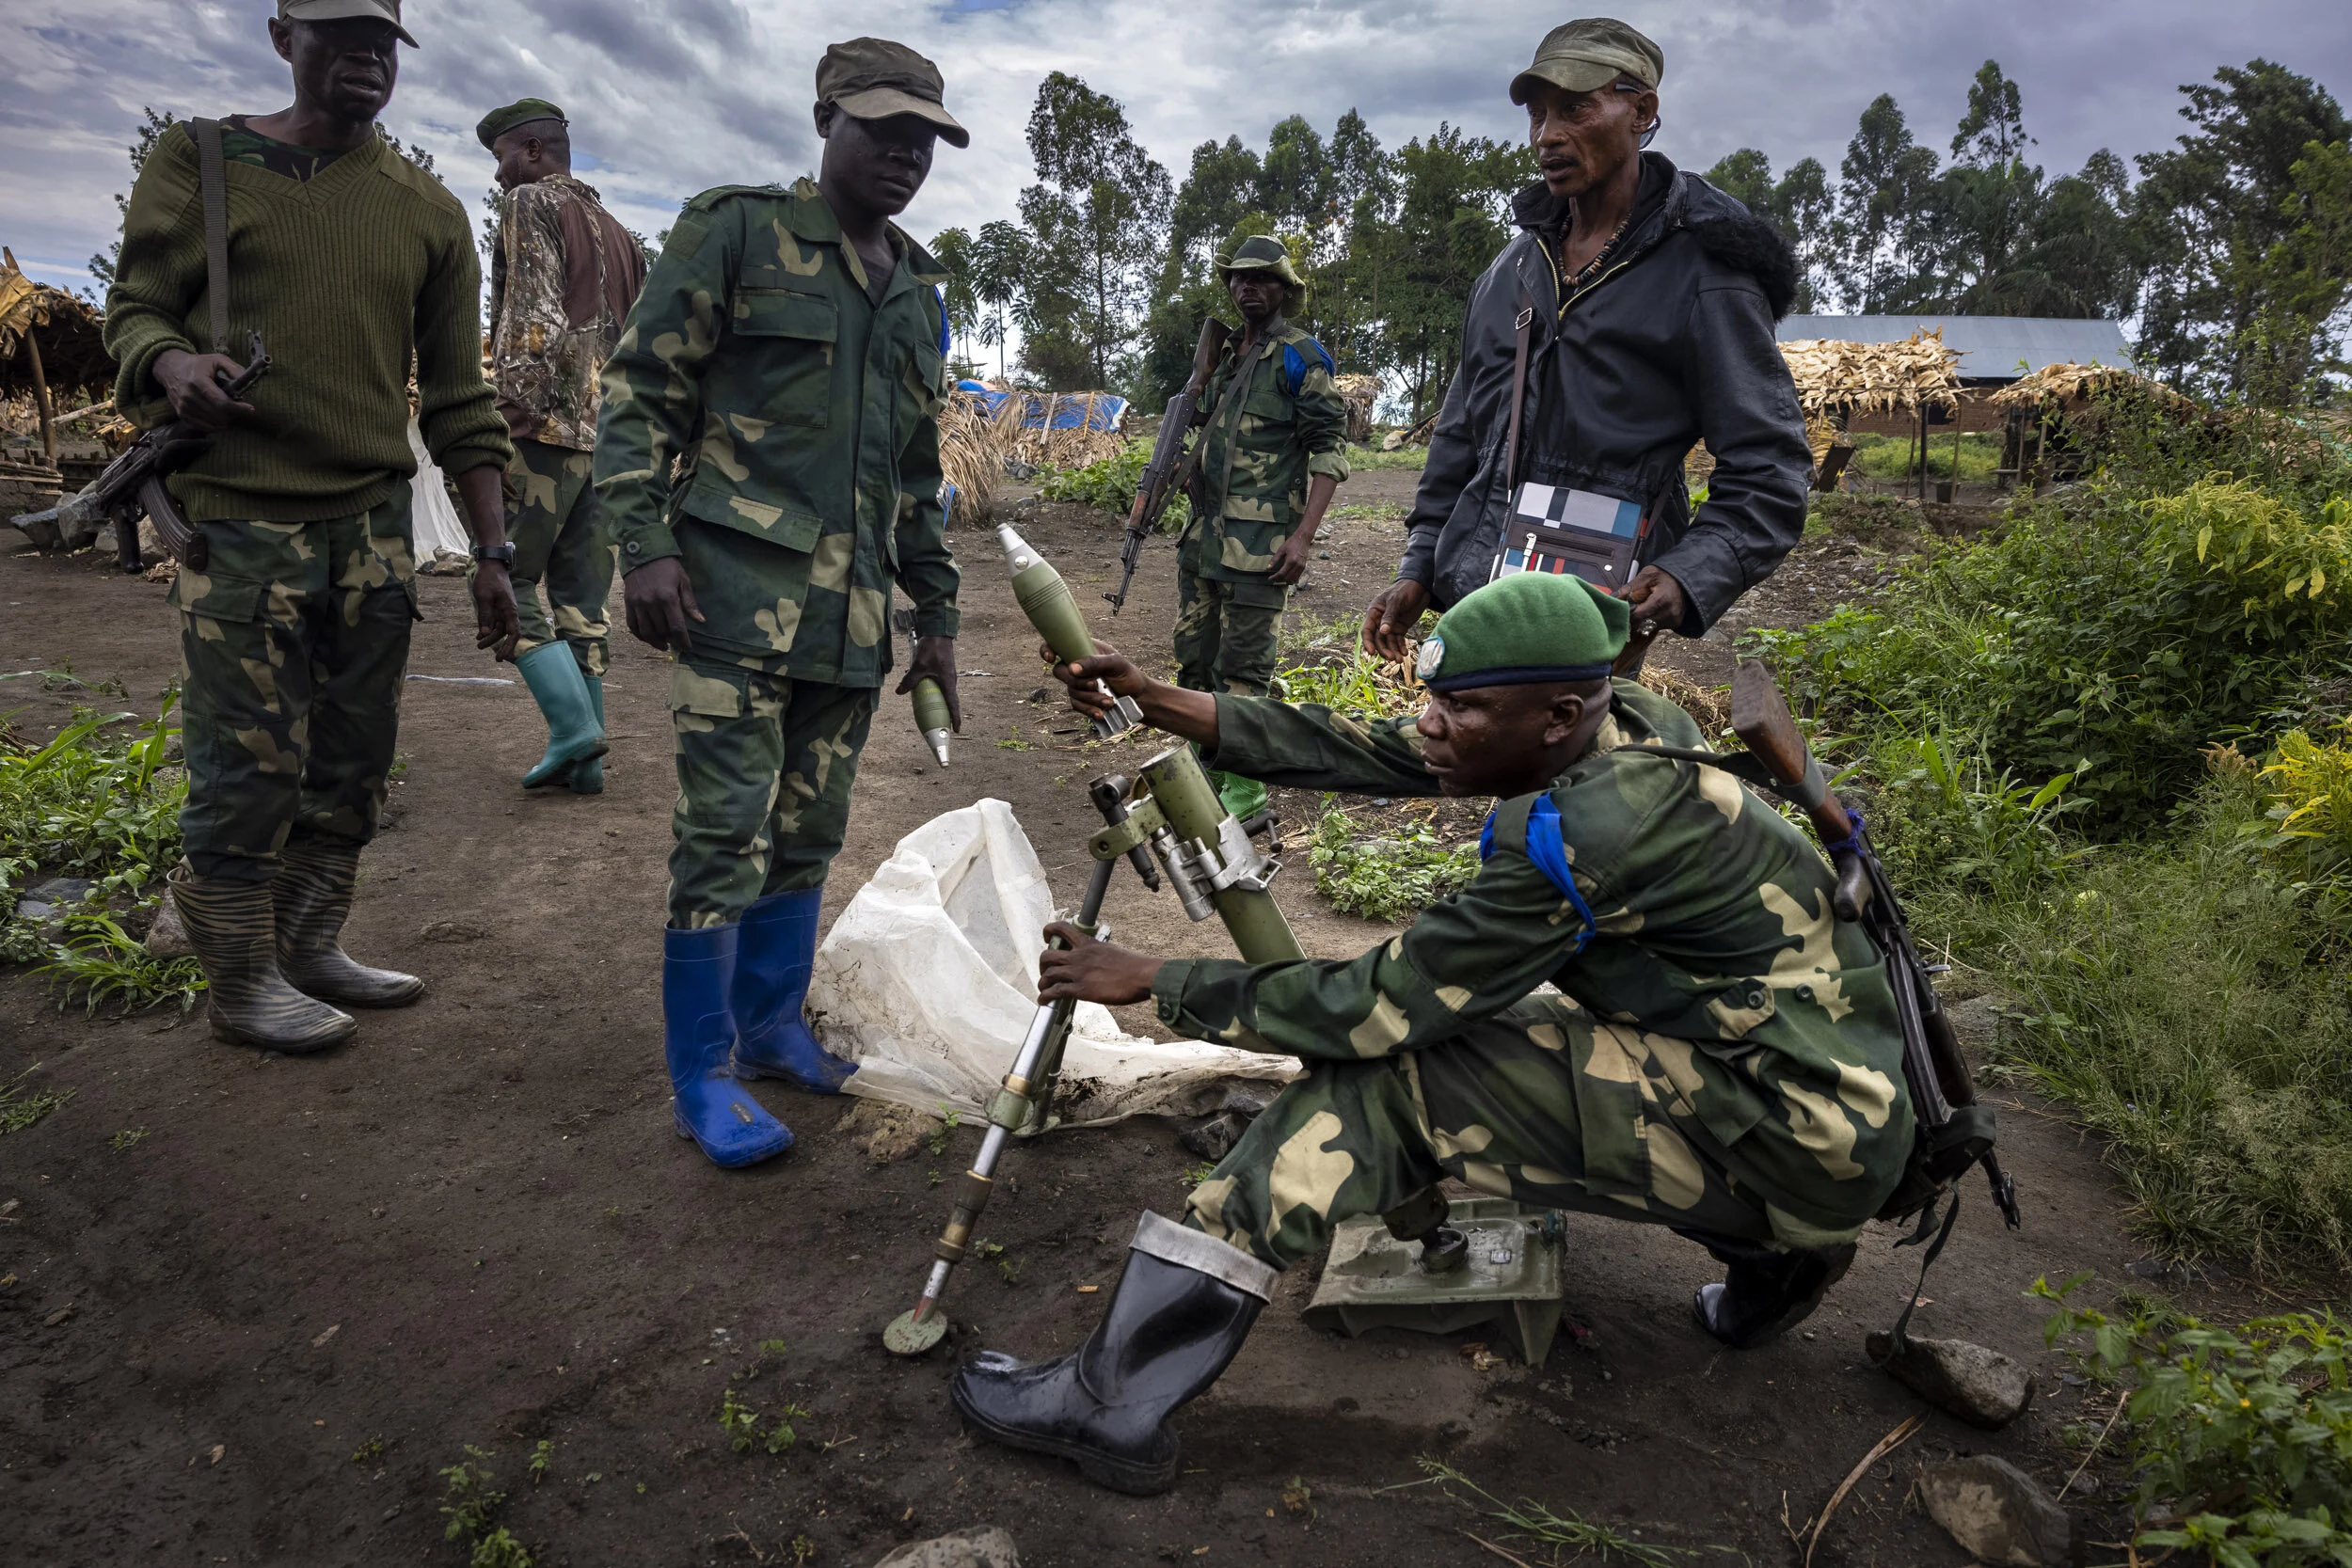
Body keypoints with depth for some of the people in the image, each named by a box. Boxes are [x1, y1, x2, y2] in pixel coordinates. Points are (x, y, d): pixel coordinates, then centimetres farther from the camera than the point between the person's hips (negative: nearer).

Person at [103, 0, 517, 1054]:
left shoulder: (430, 213, 11)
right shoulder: (197, 162, 3)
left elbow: (458, 396, 10)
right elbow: (134, 306, 5)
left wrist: (490, 550, 5)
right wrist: (171, 363, -21)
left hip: (374, 522, 4)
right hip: (240, 519, -4)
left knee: (353, 757, 9)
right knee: (250, 763, -3)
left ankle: (310, 949, 24)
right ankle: (239, 984, 12)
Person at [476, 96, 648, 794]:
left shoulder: (532, 203, -2)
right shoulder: (617, 232, 23)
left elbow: (534, 317, -15)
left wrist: (519, 406, -14)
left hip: (546, 427, -8)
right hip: (610, 434, 8)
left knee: (507, 579, -1)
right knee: (582, 594, 8)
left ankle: (573, 725, -11)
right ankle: (583, 759, 8)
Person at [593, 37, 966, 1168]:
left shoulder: (922, 295, 19)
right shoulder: (736, 232, 1)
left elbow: (920, 476, 22)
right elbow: (638, 393, -3)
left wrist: (936, 617, 18)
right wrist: (644, 545, -15)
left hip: (852, 612, 6)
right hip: (739, 591, -6)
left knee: (810, 831, 11)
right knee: (725, 832, -6)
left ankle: (771, 1022, 27)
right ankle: (702, 1080, 5)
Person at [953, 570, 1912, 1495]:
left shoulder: (1585, 829, -27)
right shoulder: (1621, 724, -1)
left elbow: (1378, 1005, -21)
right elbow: (1366, 753, 0)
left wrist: (1153, 982, -12)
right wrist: (1156, 702, -4)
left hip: (1803, 1141, -9)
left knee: (1394, 1061, -16)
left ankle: (1115, 1395, -11)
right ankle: (1771, 1253, 17)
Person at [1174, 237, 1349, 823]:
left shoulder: (1301, 357, -6)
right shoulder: (1226, 357, 18)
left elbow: (1330, 450, -12)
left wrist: (1303, 535, -20)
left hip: (1259, 543, -8)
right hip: (1204, 534, 8)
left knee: (1243, 666, -5)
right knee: (1194, 655, 13)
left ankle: (1244, 792, 5)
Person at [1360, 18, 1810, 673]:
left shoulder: (1700, 272, -3)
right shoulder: (1514, 267, 17)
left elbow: (1768, 473, -6)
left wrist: (1688, 580, -23)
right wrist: (1419, 570, 14)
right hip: (1469, 604, 6)